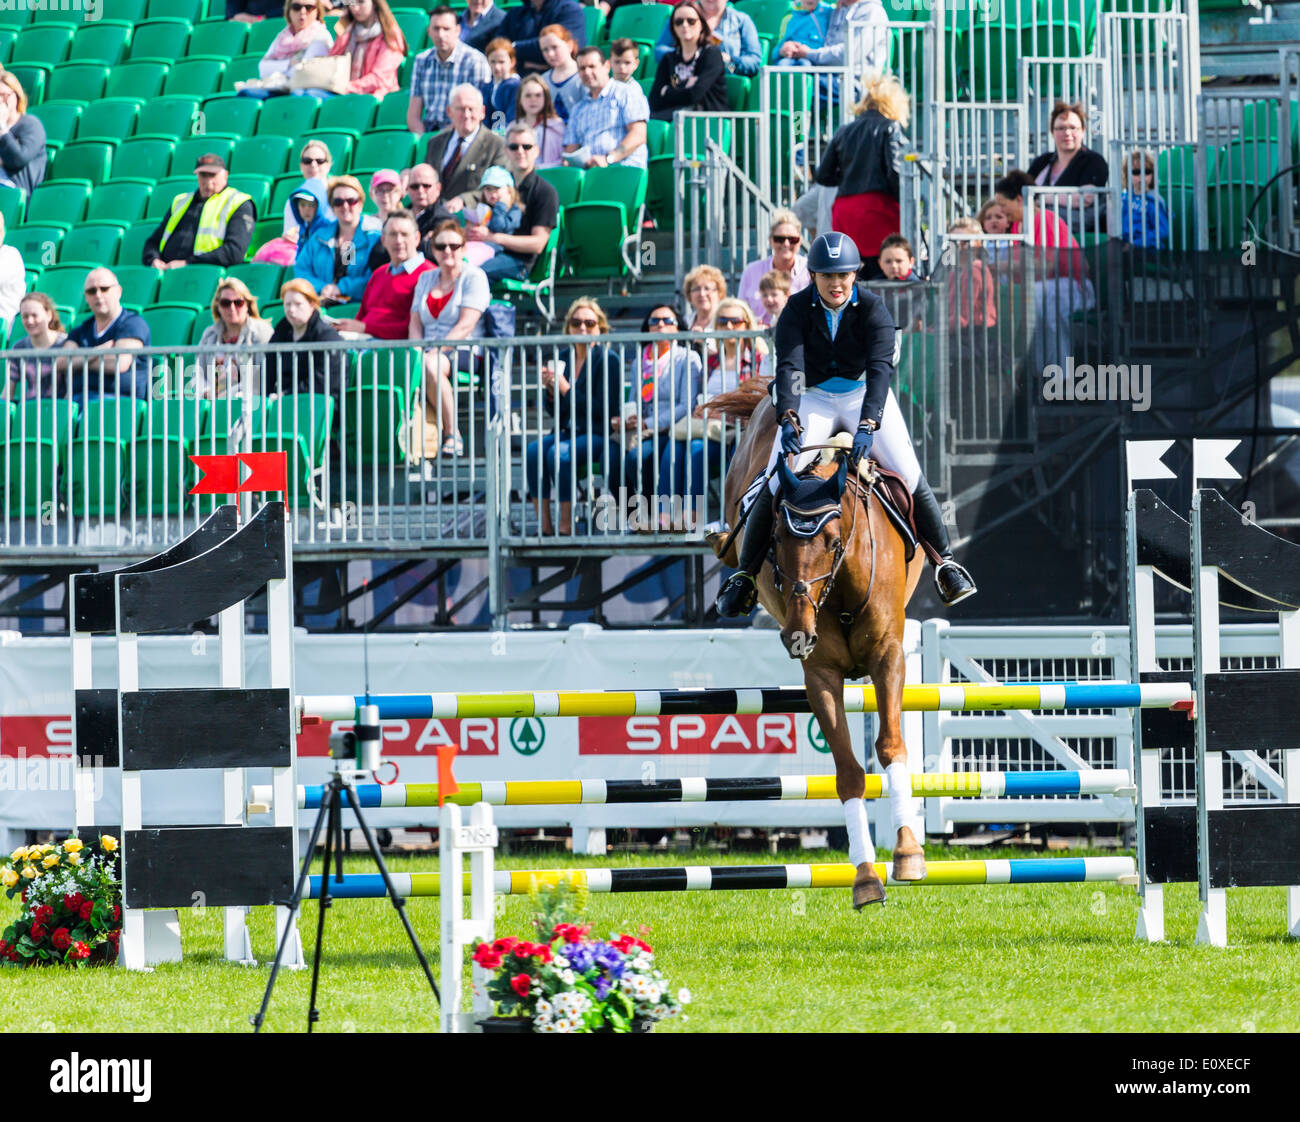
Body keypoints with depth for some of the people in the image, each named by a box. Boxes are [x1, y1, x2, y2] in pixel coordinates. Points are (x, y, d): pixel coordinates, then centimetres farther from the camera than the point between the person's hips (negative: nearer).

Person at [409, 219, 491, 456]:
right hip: (429, 352, 5)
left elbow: (466, 325, -10)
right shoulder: (425, 278, 21)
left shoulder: (474, 277, 2)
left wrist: (437, 351, -20)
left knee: (430, 365, -39)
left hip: (464, 354, -5)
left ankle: (453, 435, -29)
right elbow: (415, 322, 14)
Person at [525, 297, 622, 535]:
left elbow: (605, 410, -12)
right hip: (565, 432, 6)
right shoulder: (564, 359, 14)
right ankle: (544, 527, -24)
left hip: (597, 435, -6)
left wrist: (567, 390, -14)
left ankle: (566, 528, -30)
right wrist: (550, 391, -3)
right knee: (533, 451, -24)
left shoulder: (608, 360, -5)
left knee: (558, 453, -33)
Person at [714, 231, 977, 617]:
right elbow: (789, 367, -25)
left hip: (865, 397, 0)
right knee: (776, 483, -16)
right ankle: (744, 575, -2)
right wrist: (788, 419, -43)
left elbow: (881, 367, -28)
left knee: (909, 476, -16)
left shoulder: (872, 308, -17)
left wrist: (868, 425, -43)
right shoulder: (797, 310, -14)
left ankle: (945, 561, 3)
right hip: (813, 400, 0)